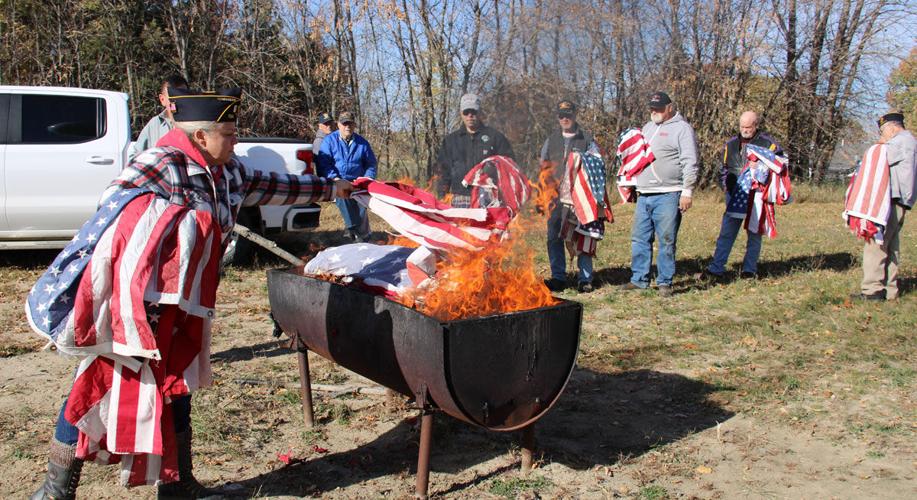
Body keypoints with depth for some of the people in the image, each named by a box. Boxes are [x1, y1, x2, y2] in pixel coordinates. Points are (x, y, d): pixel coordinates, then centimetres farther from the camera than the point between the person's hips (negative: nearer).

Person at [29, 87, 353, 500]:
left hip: (181, 311, 8)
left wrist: (329, 188, 29)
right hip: (134, 307, -8)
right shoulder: (160, 166, -19)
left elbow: (270, 185, 21)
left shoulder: (228, 171, 7)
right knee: (98, 387, 1)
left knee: (177, 389, 15)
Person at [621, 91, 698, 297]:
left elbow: (690, 163, -9)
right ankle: (639, 279, 16)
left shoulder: (681, 129, -3)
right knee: (639, 239, 8)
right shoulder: (647, 127, 20)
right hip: (644, 195, 7)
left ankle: (665, 282, 7)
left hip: (668, 195, -7)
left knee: (667, 240, -2)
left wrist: (687, 192, -15)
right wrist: (633, 185, 20)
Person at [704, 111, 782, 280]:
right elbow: (723, 168, 21)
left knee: (754, 233, 6)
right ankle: (716, 269, -1)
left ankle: (749, 270, 13)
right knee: (726, 233, -1)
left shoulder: (768, 143, 0)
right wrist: (725, 185, 8)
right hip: (734, 196, 3)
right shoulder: (731, 144, 12)